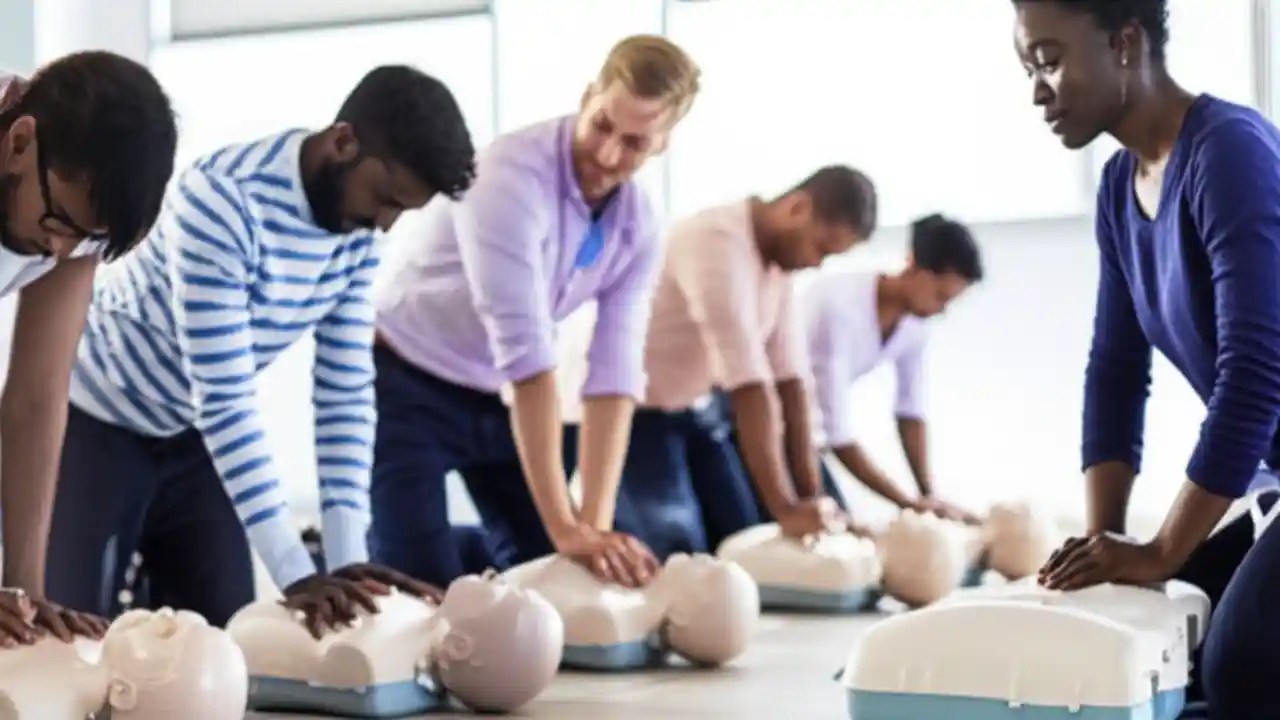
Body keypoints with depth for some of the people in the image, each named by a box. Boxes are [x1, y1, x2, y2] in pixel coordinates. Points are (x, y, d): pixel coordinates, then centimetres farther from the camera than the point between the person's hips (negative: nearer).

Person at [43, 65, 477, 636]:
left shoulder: (359, 230, -10)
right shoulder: (223, 201, -32)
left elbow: (346, 390, -8)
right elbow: (225, 399, -33)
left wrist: (348, 557, -18)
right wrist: (297, 575, -36)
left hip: (194, 435, 7)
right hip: (96, 424, -6)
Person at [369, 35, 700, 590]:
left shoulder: (639, 229, -8)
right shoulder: (512, 174, -30)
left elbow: (615, 375, -13)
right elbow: (526, 354, -35)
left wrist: (595, 522, -24)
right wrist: (564, 525, -38)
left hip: (495, 397, 7)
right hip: (407, 385, -7)